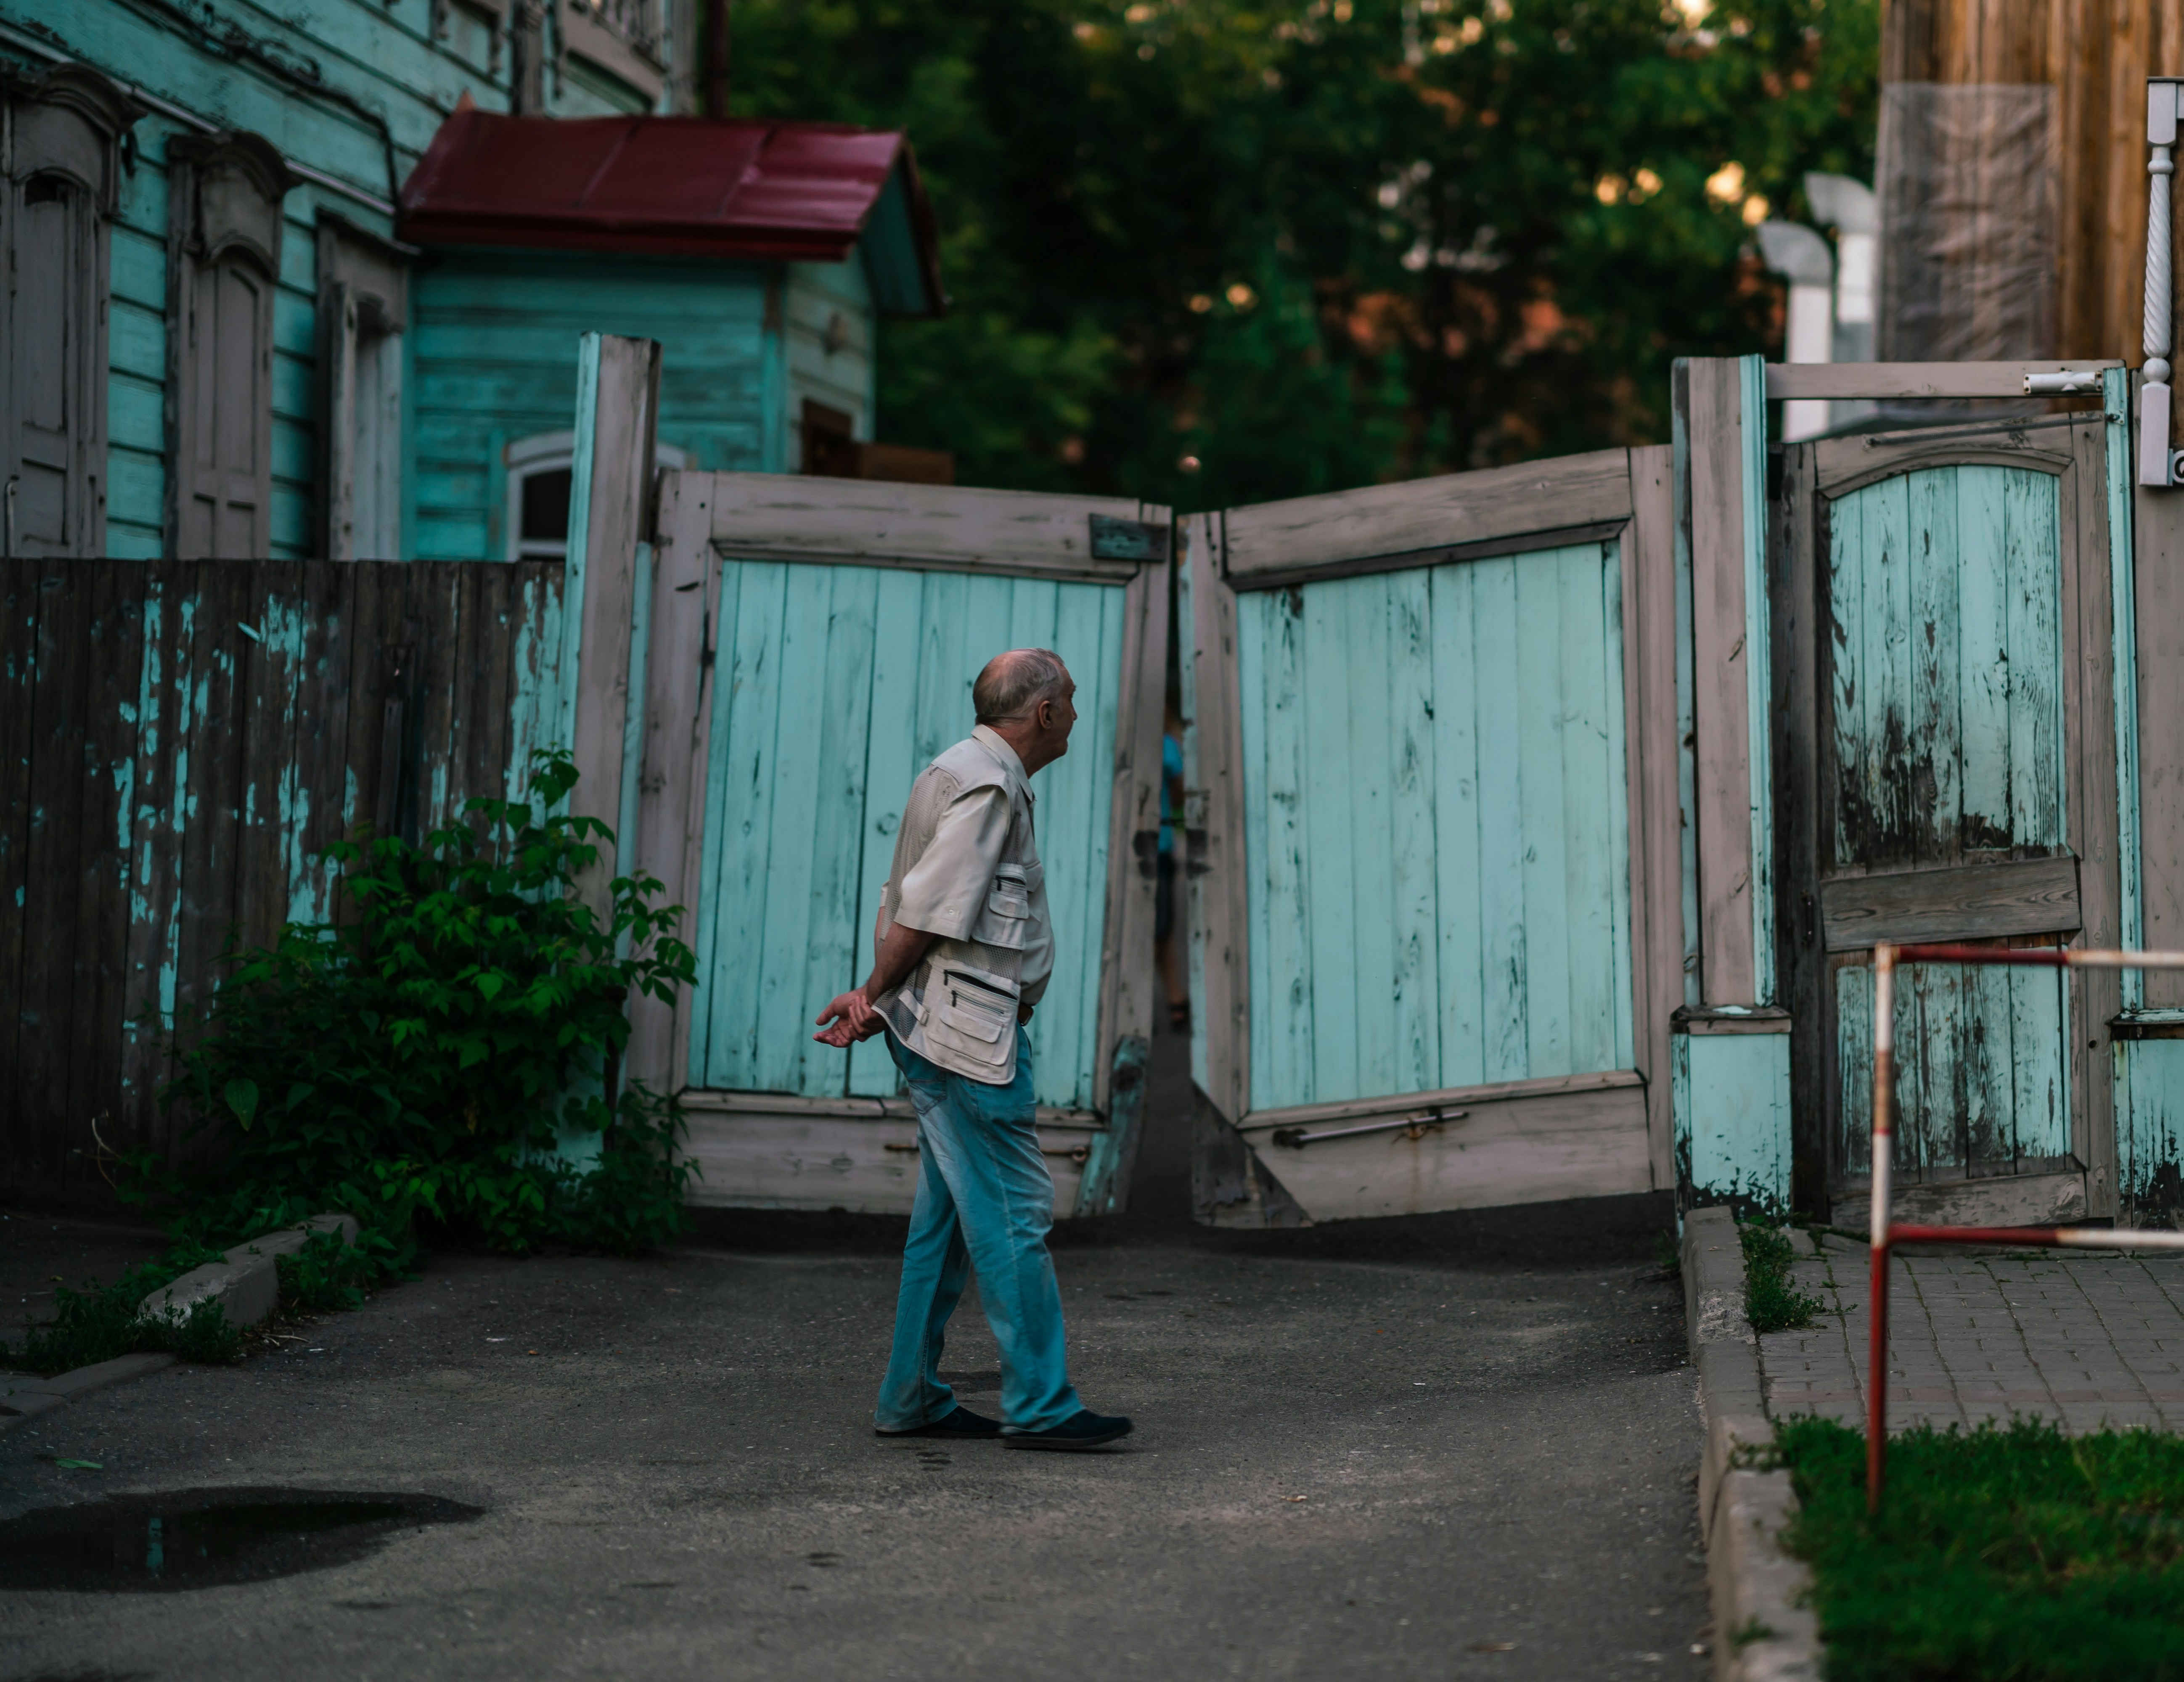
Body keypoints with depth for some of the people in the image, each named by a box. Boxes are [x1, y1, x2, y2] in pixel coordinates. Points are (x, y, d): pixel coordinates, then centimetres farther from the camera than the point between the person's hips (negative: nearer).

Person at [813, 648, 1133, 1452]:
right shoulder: (986, 784, -15)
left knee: (948, 1218, 11)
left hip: (953, 1033, 11)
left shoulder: (978, 775, 20)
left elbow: (913, 906, 17)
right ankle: (1040, 1405, -7)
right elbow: (927, 909, -17)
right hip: (966, 1032, -11)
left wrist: (876, 999, 10)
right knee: (1014, 1213, -8)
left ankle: (911, 1399, 14)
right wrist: (873, 996, -7)